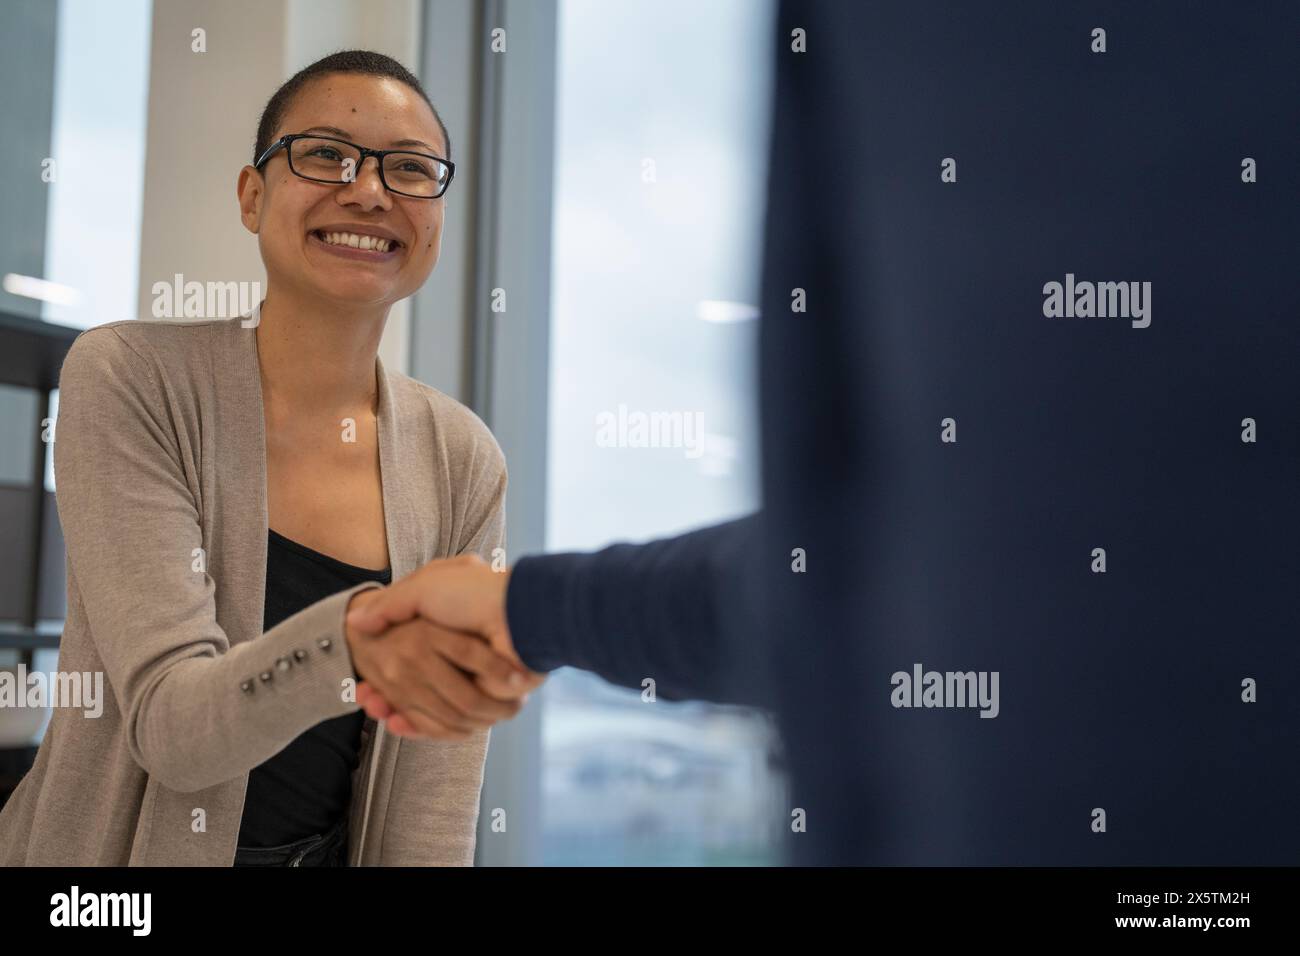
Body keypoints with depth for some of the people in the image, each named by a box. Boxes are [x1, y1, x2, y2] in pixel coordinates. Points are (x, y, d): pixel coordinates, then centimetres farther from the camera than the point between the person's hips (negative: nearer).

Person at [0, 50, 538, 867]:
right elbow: (169, 727, -23)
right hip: (105, 848, -2)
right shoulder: (129, 380, -15)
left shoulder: (464, 466, -8)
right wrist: (353, 640, -40)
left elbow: (433, 808, -8)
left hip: (331, 852, 2)